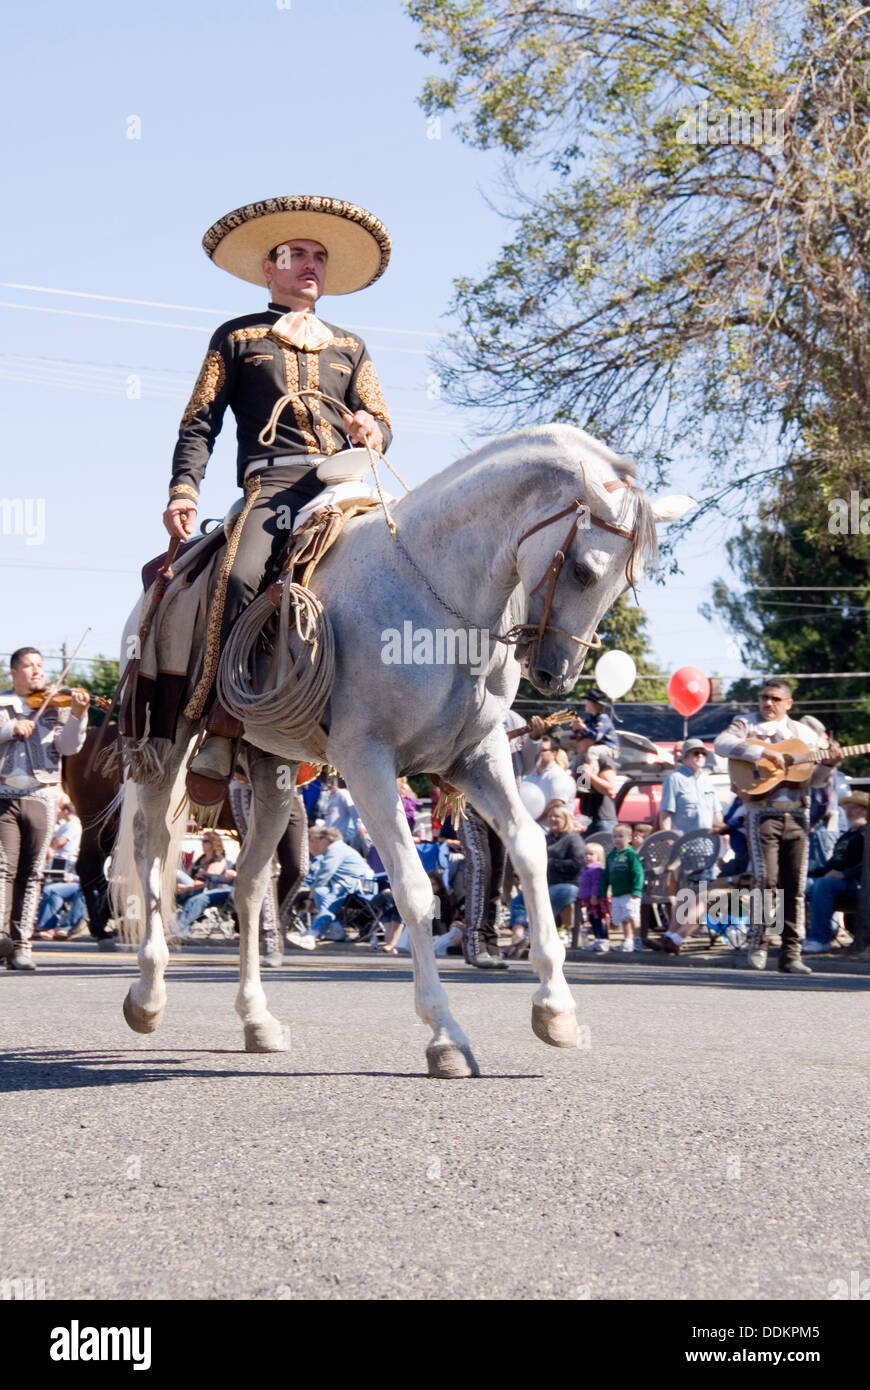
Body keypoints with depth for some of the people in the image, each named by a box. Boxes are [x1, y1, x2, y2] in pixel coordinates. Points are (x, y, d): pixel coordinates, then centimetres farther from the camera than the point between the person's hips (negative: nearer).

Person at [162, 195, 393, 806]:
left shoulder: (349, 347, 30)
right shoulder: (237, 338, 21)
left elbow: (382, 425, 23)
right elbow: (200, 423, 13)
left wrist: (372, 430, -2)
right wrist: (185, 489, -4)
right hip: (274, 484, -3)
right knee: (242, 577, -33)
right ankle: (222, 725, -25)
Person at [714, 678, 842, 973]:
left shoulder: (805, 733, 18)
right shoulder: (746, 724, 10)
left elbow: (815, 780, 17)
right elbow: (721, 744, -11)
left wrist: (828, 764, -5)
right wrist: (763, 752, -19)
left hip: (797, 815, 3)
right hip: (762, 812, -3)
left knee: (795, 885, -1)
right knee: (766, 879, -14)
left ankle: (791, 953, 3)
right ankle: (756, 942, 1)